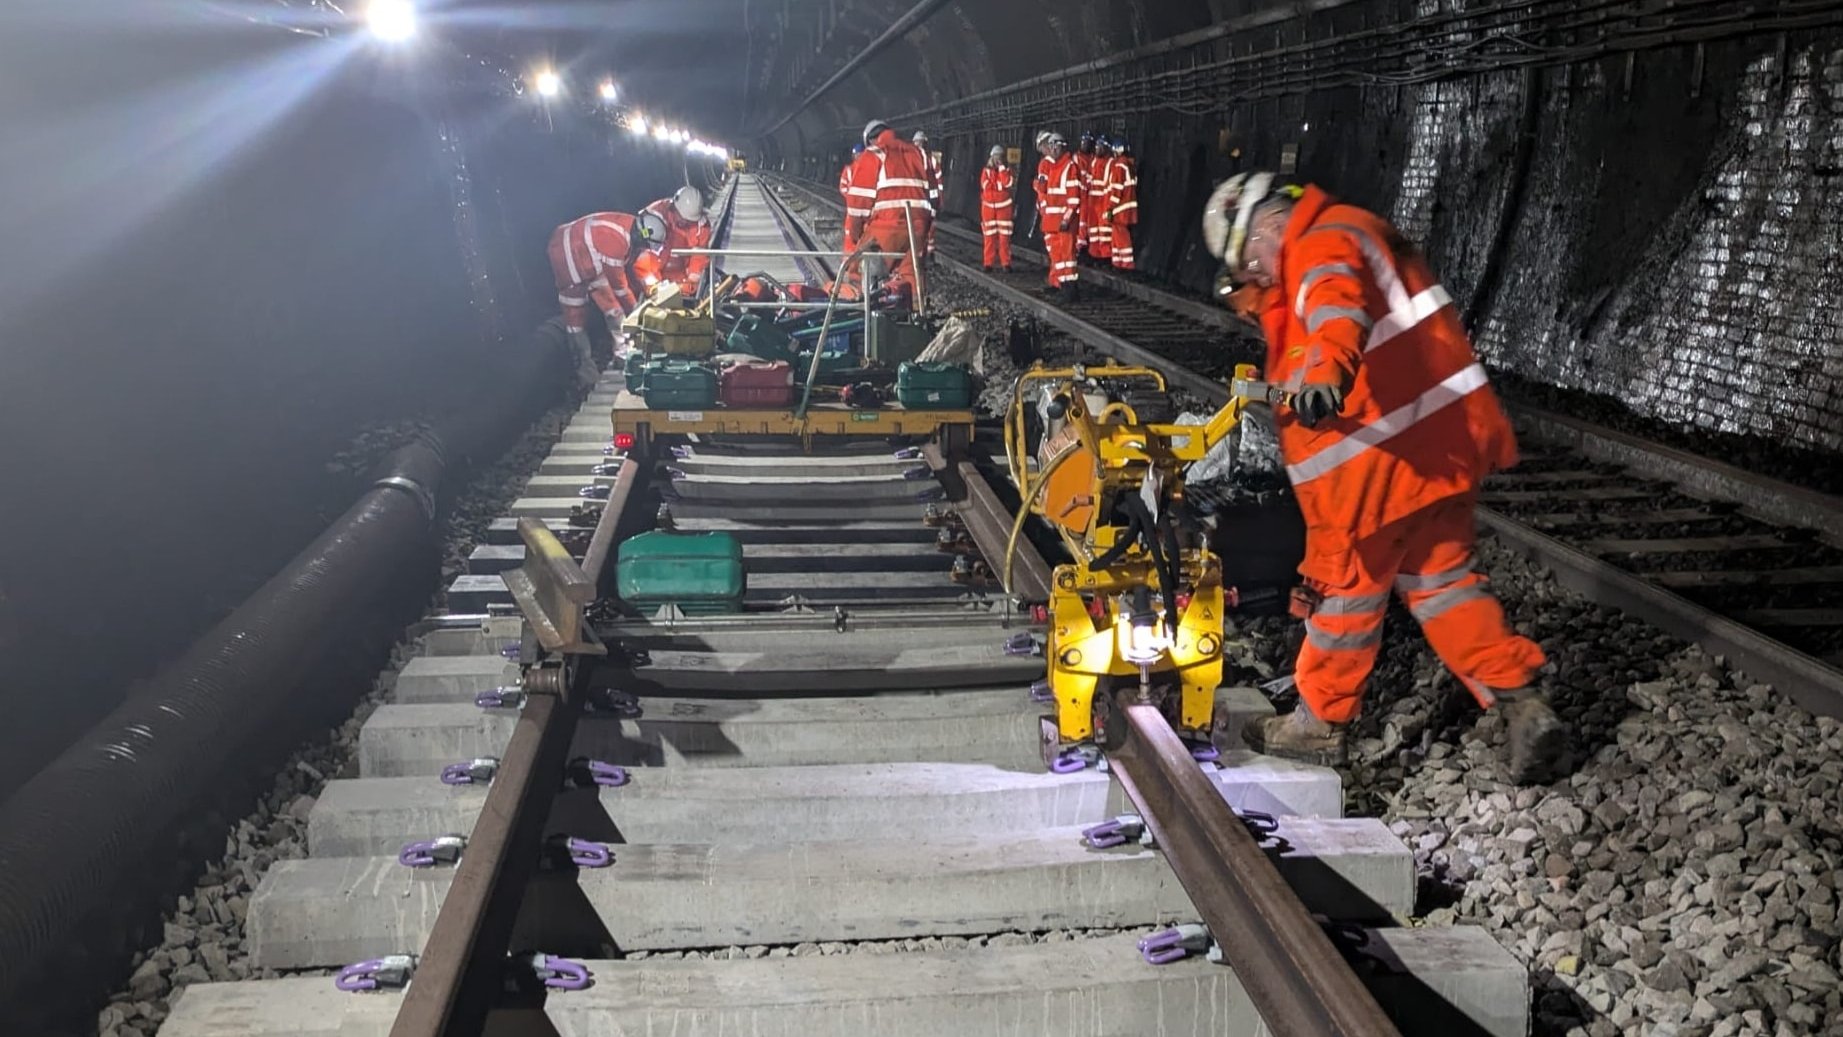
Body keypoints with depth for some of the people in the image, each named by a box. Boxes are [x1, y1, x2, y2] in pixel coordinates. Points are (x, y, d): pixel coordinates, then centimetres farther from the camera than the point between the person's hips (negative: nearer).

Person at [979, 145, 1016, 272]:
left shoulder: (1007, 170, 2)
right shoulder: (986, 171, 6)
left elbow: (1008, 183, -17)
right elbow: (984, 188, 14)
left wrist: (1001, 166, -15)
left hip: (1004, 207, -1)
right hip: (988, 207, 1)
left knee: (1004, 236, -4)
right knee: (989, 236, 0)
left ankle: (1006, 263, -2)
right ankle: (989, 263, 4)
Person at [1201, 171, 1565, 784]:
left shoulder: (1324, 243, -12)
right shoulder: (1352, 236, 22)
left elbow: (1339, 304, -38)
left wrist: (1327, 371, -54)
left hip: (1386, 454, -10)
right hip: (1443, 437, 10)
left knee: (1345, 583, 5)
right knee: (1441, 577, 15)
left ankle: (1321, 724, 19)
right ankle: (1523, 705, 9)